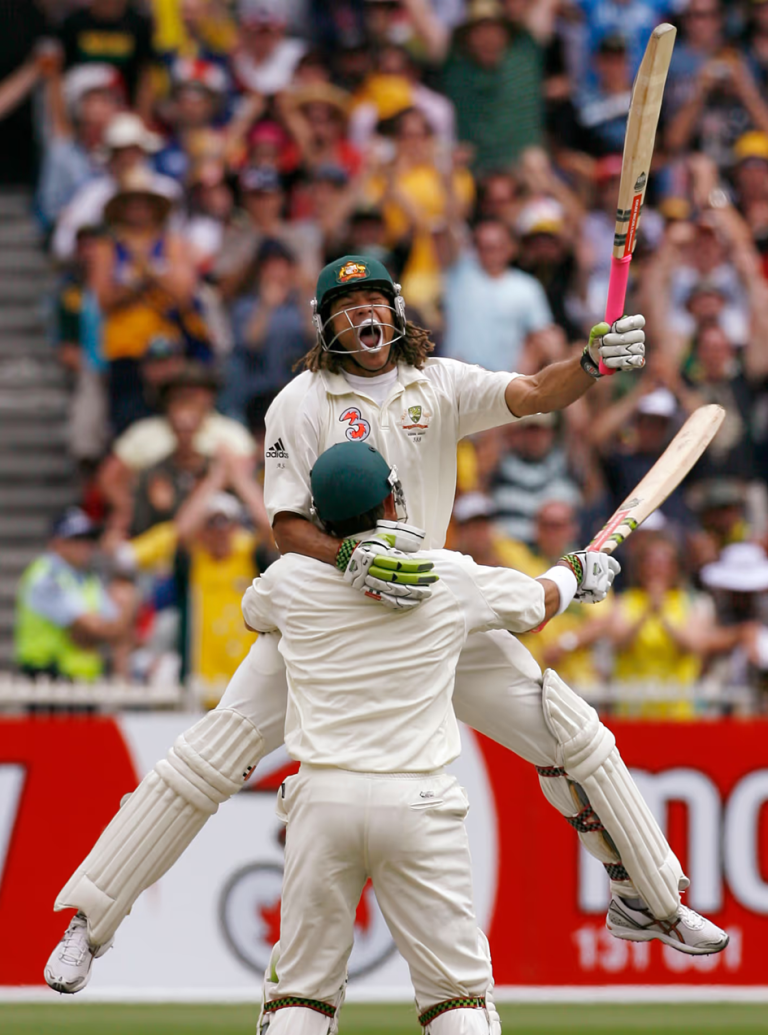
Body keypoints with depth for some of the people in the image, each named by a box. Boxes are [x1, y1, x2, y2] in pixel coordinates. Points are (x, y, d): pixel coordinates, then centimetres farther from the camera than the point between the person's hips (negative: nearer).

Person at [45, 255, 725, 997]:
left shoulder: (438, 384, 2)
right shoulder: (301, 404, -8)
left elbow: (534, 395, -13)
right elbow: (287, 527, -14)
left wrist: (594, 360, -33)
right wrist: (349, 560, -34)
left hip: (428, 605, 3)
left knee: (572, 738, 1)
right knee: (210, 760, -12)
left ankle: (649, 900, 19)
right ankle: (88, 925, -4)